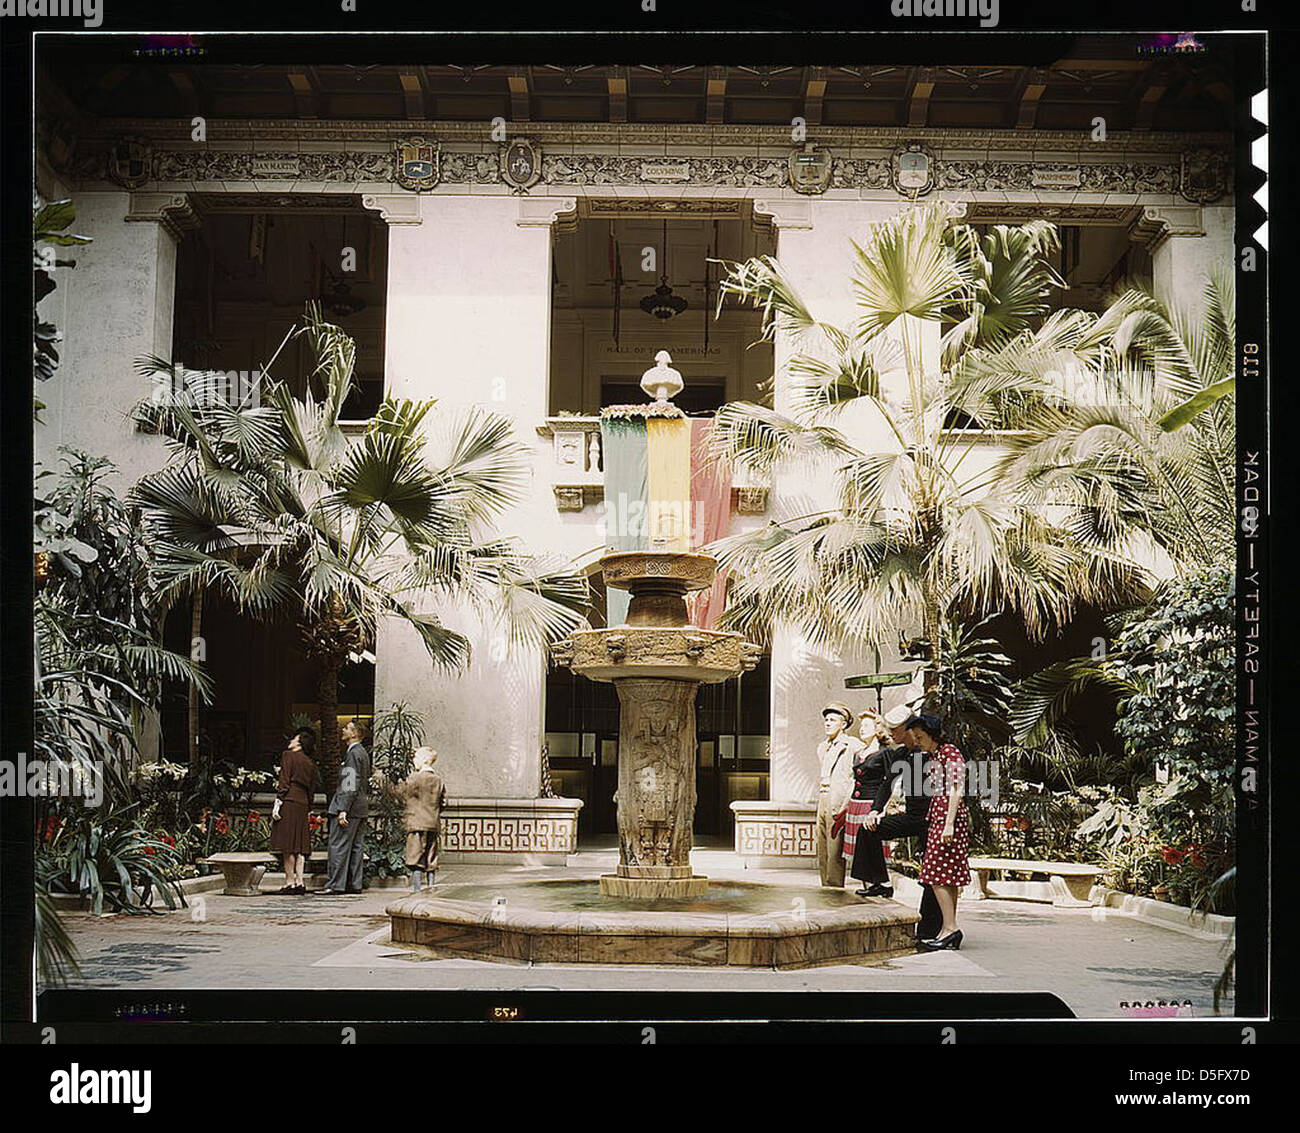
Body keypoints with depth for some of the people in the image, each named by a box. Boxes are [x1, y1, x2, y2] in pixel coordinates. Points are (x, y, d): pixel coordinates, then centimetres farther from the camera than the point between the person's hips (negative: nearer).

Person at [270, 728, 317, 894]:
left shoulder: (288, 755, -2)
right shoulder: (311, 763, 16)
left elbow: (284, 782, -9)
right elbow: (311, 788, 15)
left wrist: (278, 803, -11)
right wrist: (308, 808, 19)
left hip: (288, 801, -6)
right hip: (303, 804, 6)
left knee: (288, 844, -3)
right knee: (300, 844, 6)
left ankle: (290, 881, -3)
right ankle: (299, 882, 2)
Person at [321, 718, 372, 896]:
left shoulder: (353, 754, -14)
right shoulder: (363, 753, 17)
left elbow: (351, 784, -20)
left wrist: (343, 809, -22)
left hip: (350, 806, -10)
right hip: (361, 808, 10)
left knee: (338, 847, -8)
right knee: (356, 847, 10)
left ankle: (335, 885, -9)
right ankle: (354, 884, 12)